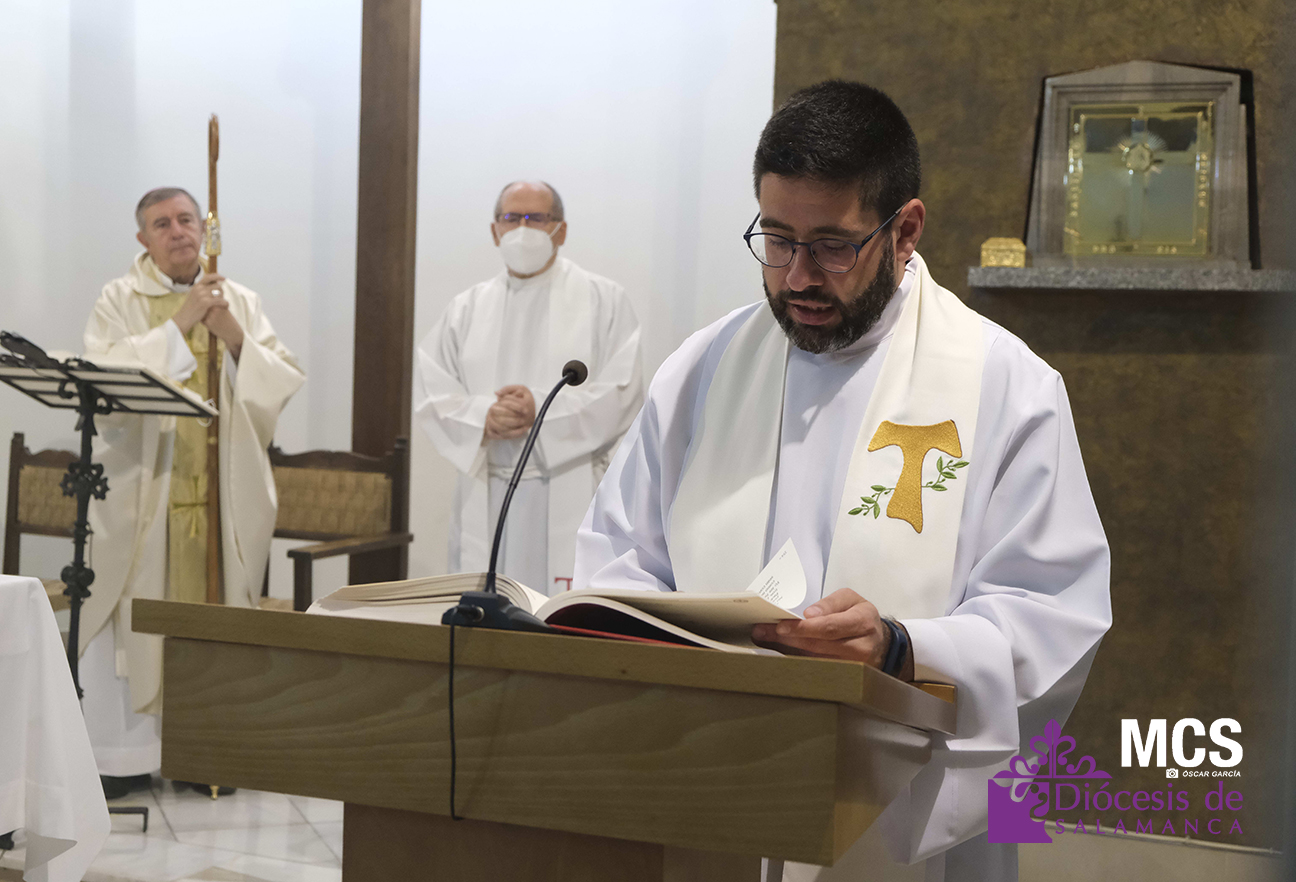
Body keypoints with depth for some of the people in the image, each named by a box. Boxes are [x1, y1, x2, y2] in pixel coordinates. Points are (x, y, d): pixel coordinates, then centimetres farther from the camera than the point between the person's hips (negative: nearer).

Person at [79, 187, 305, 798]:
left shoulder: (241, 301, 12)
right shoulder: (120, 301, 3)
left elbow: (286, 380, 4)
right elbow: (103, 375, -14)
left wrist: (234, 337, -11)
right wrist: (179, 323, -15)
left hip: (223, 490, 3)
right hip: (141, 487, -2)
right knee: (133, 615, -3)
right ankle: (122, 753, 6)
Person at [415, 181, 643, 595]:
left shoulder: (603, 300, 6)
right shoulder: (466, 309, 15)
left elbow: (622, 392, -4)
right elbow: (430, 394, 7)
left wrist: (542, 408, -15)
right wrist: (483, 417, -13)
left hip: (569, 497, -3)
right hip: (484, 497, 3)